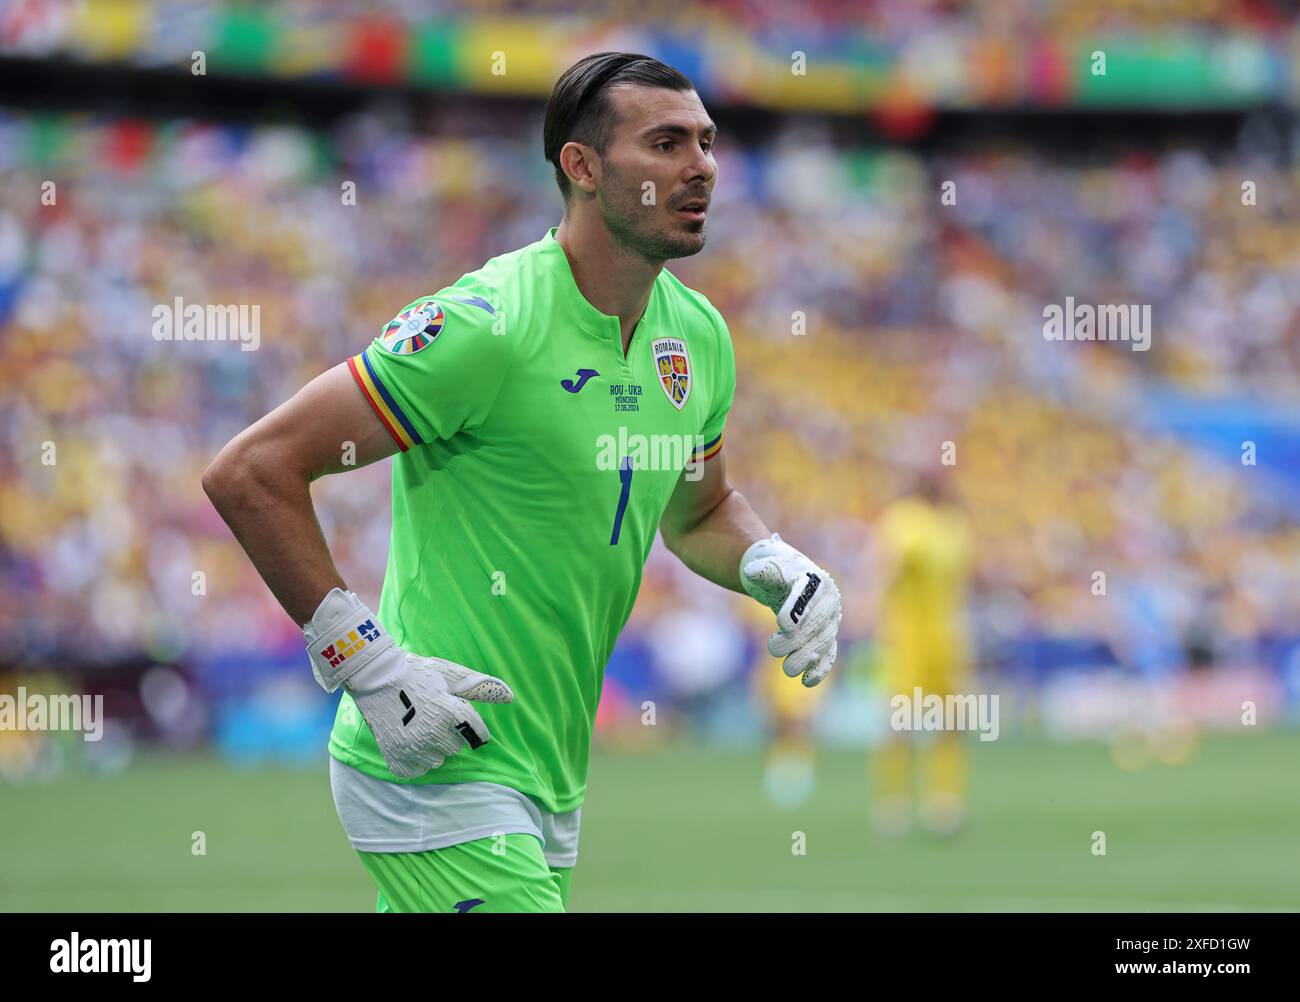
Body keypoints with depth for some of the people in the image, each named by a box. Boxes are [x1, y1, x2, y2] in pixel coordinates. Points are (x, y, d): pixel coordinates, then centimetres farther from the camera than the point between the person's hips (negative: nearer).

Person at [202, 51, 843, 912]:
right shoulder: (487, 325, -18)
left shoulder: (698, 335, 8)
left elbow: (698, 511, 27)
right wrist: (367, 662, -21)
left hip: (549, 781, 8)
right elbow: (250, 472, -18)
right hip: (432, 770, -8)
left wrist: (777, 567, 4)